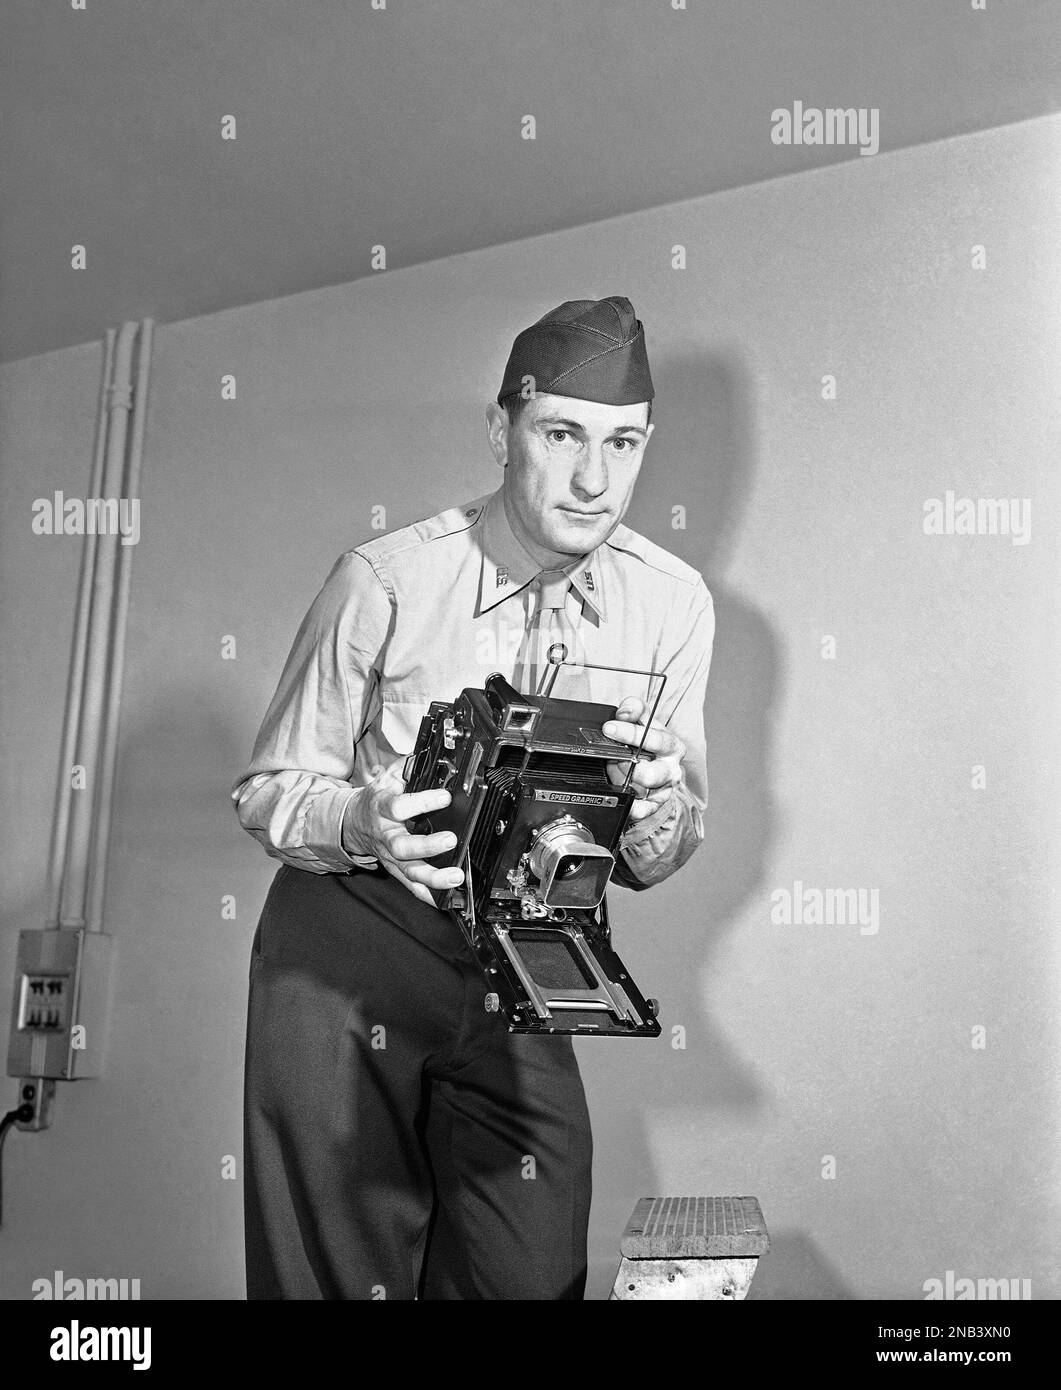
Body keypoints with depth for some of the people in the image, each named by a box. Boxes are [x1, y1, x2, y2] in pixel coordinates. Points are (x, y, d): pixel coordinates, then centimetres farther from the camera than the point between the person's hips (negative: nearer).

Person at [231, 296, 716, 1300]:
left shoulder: (673, 605, -7)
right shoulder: (384, 582, -16)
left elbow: (651, 865, 2)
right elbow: (270, 791, -6)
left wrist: (657, 811, -21)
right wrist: (364, 823, -28)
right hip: (347, 957, -2)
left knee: (534, 1274, 8)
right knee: (339, 1271, 8)